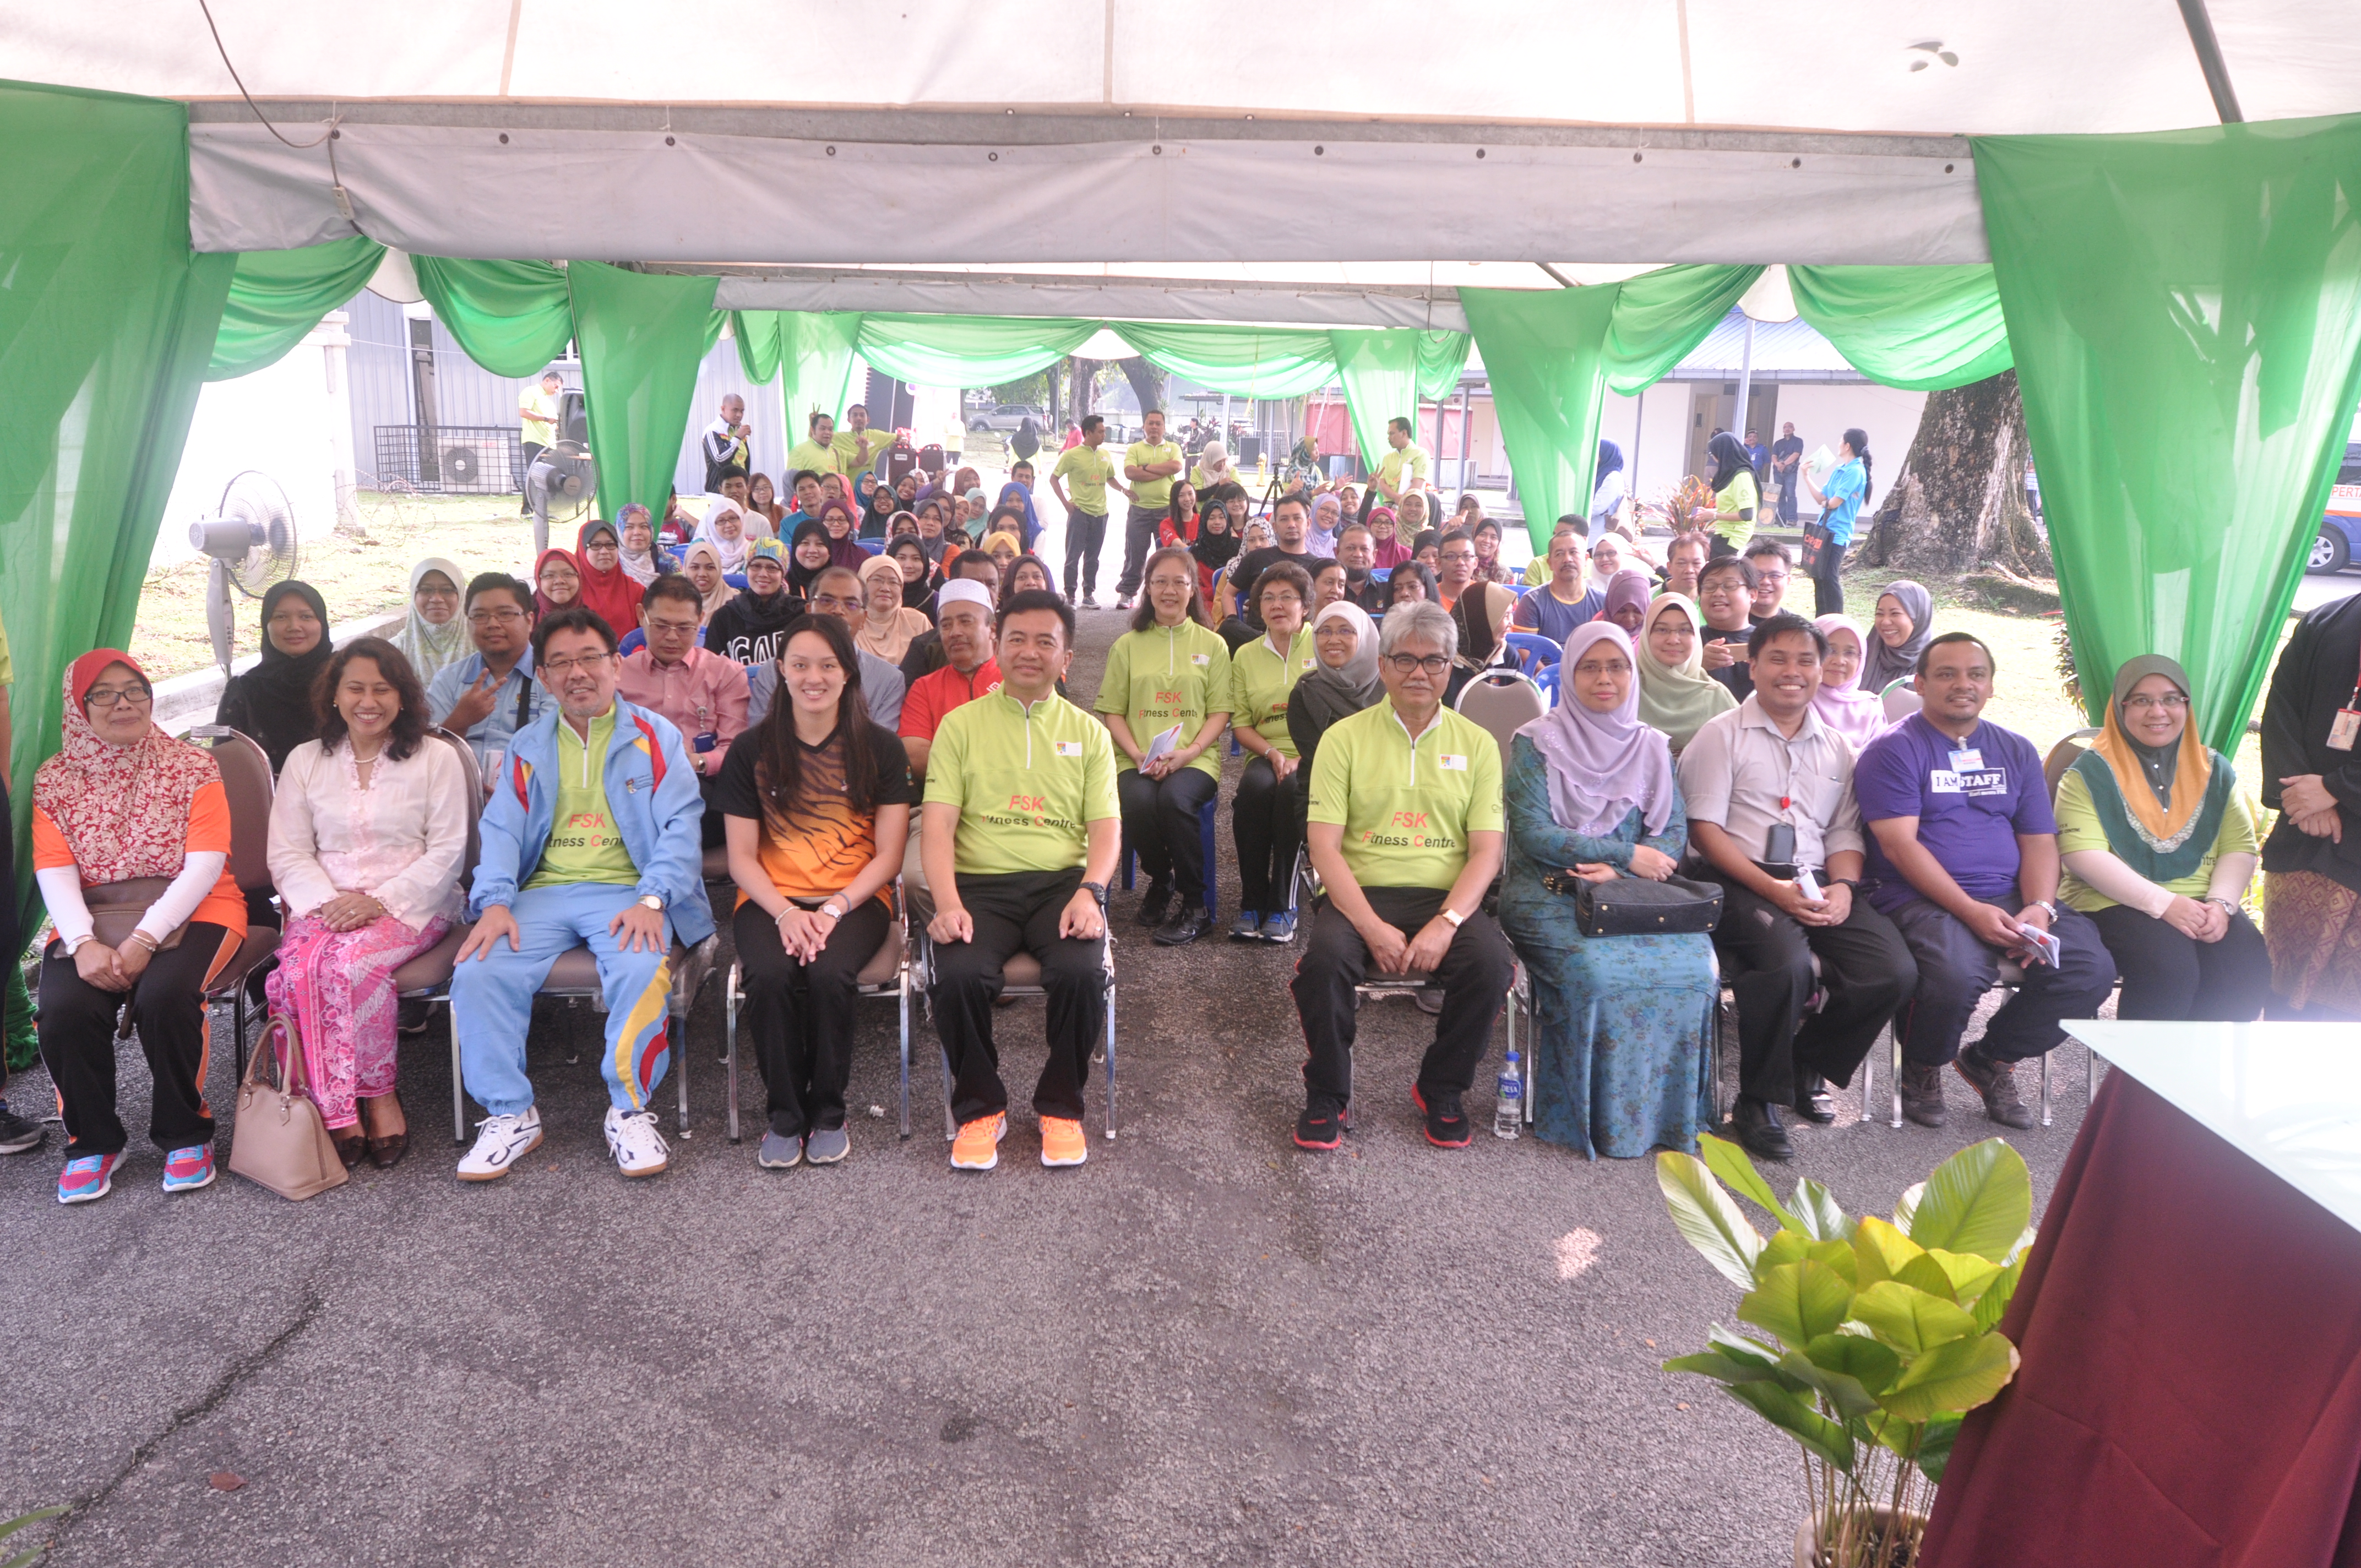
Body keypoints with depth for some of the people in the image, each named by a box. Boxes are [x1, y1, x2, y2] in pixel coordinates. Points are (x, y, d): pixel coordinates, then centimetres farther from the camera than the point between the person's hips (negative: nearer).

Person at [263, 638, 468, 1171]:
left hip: (409, 904, -3)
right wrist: (328, 901, -12)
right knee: (298, 969, -29)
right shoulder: (305, 761, 14)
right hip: (323, 903, 3)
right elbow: (287, 853, 8)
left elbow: (446, 852, -2)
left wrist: (380, 902, -14)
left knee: (352, 960, -33)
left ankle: (378, 1094, -15)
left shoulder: (436, 758, 5)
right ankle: (339, 1115, -22)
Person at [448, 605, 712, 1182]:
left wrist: (652, 900, -18)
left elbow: (680, 826, -2)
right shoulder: (528, 748, 19)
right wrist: (495, 902, -9)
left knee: (641, 971, -33)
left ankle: (630, 1110, -15)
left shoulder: (655, 736, 8)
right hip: (544, 892, 4)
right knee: (478, 972, -22)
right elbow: (501, 830, 11)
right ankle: (510, 1114, -8)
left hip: (626, 891, -3)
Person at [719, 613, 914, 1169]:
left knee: (829, 974, -32)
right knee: (770, 976, -31)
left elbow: (889, 853, 2)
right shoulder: (752, 751, 8)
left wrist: (835, 908, -14)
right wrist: (785, 912, -14)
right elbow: (742, 857, 5)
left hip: (855, 897, -1)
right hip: (771, 898, 1)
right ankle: (785, 1113, -8)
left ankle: (828, 1111, -8)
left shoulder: (879, 748, 5)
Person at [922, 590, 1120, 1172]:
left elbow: (1106, 828, 7)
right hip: (980, 883, -1)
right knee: (959, 975, -30)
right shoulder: (961, 724, 11)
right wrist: (948, 902, -16)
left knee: (1082, 971, -29)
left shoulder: (1088, 732, 16)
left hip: (1064, 880, 1)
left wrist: (1088, 891, -14)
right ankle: (980, 1108, -2)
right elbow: (937, 823, 1)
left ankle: (1062, 1105, -2)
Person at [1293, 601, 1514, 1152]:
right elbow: (1324, 846, -3)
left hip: (1447, 896, 1)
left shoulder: (1476, 744, 10)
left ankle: (1442, 1092, 1)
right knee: (1325, 958, -31)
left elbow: (1487, 850, 2)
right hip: (1362, 893, -1)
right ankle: (1327, 1097, -5)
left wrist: (1447, 922, -16)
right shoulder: (1345, 738, 6)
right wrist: (1372, 927, -17)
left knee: (1491, 962, -27)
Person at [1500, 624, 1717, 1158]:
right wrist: (1628, 854, -11)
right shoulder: (1536, 744, 3)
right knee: (1597, 970, -32)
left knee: (1694, 964, -25)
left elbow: (1673, 833, 6)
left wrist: (1616, 871, -14)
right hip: (1549, 898, -3)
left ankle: (1670, 1112, -9)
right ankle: (1593, 1118, -13)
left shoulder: (1652, 748, 16)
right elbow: (1533, 834, -8)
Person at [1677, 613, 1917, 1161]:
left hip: (1818, 883, 5)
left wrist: (1843, 887, -5)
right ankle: (1757, 1102, -12)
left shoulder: (1836, 747, 20)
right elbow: (1704, 829, -5)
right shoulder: (1723, 735, 3)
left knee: (1894, 971, -18)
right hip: (1742, 883, -5)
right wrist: (1773, 889, -16)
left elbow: (1845, 832, 18)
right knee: (1788, 965, -34)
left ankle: (1808, 1066, 9)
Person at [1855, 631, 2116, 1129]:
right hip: (1921, 898, -5)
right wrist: (1972, 911, -19)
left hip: (2011, 898, 6)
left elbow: (2039, 840, 12)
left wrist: (2039, 909, -8)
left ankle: (1989, 1058, 8)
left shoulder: (2016, 751, 18)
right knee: (1957, 973, -35)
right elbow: (1900, 845, -10)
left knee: (2092, 969, -18)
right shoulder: (1894, 751, 0)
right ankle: (1922, 1068, 1)